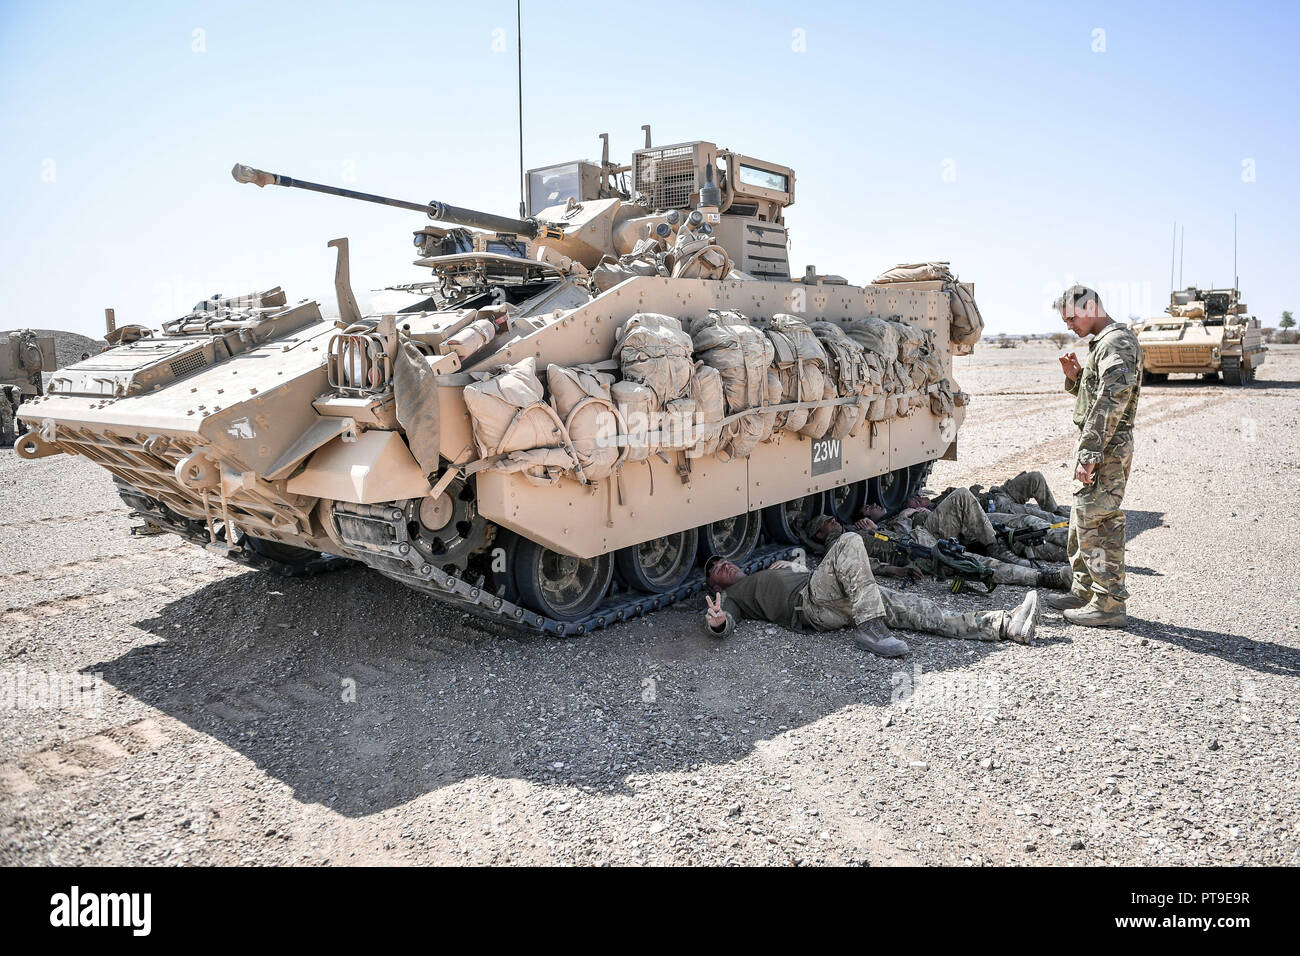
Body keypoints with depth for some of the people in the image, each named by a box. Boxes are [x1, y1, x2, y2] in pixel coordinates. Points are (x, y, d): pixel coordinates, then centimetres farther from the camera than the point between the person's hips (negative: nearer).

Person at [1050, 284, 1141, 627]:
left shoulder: (1116, 343, -15)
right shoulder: (1103, 342, 18)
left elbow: (1110, 403, -23)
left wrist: (1090, 453, -26)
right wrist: (1075, 378, 7)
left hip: (1105, 450, -11)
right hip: (1098, 447, 11)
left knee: (1097, 522, -8)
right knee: (1082, 520, 16)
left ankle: (1111, 603, -1)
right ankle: (1084, 591, 26)